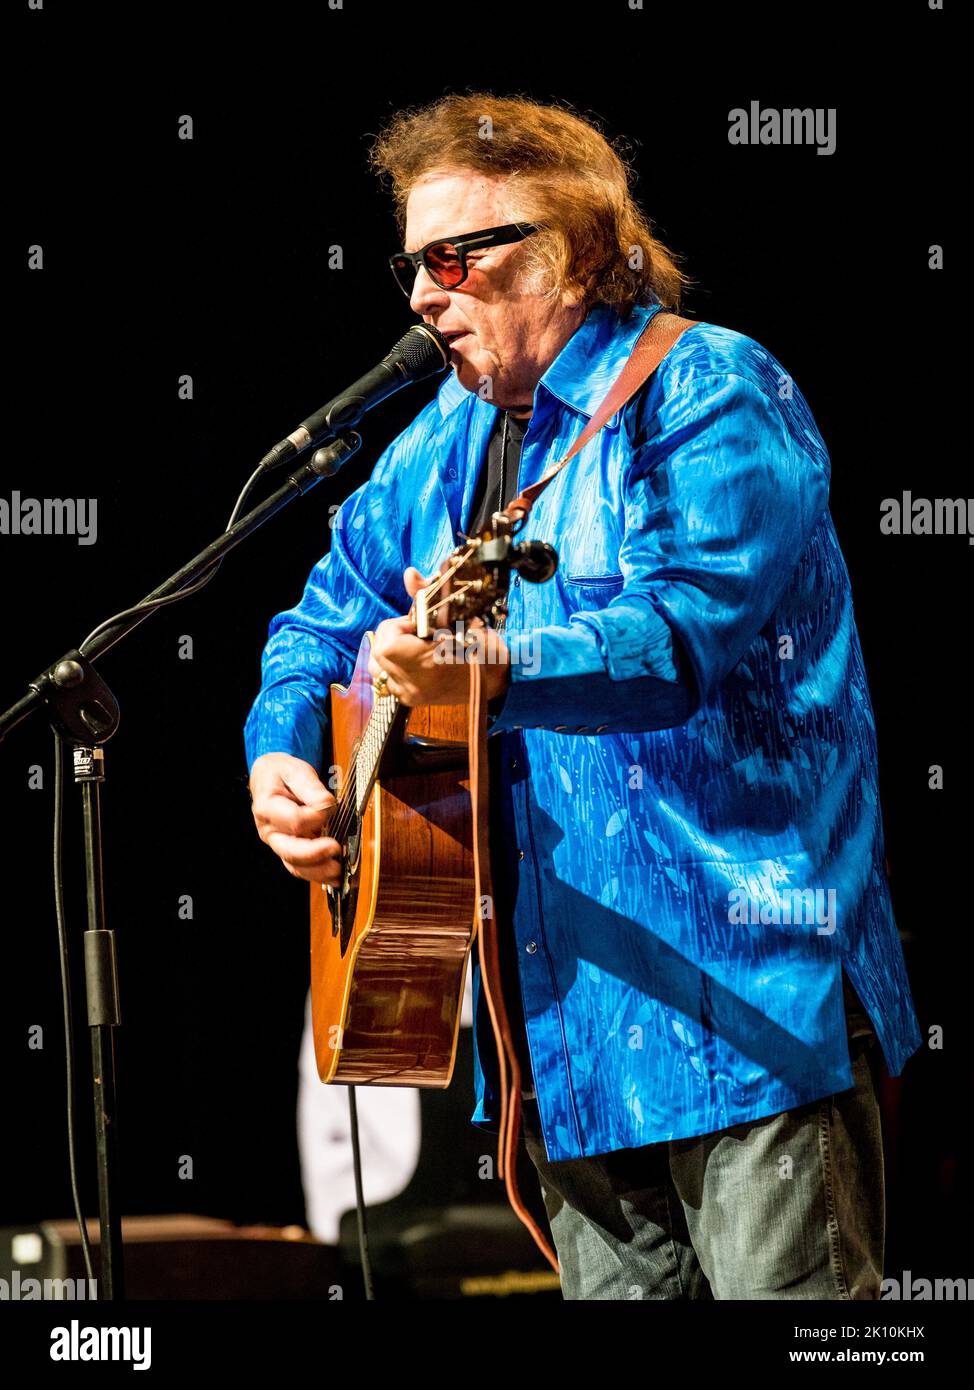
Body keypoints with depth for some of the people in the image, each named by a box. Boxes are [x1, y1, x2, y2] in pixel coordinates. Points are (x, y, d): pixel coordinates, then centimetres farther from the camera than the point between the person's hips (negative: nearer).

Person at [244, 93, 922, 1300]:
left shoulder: (706, 395, -9)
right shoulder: (448, 439, 17)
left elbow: (688, 630, -24)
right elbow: (332, 610, 25)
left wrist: (491, 672, -39)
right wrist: (281, 753, 4)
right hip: (567, 1010, 8)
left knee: (785, 1286, -10)